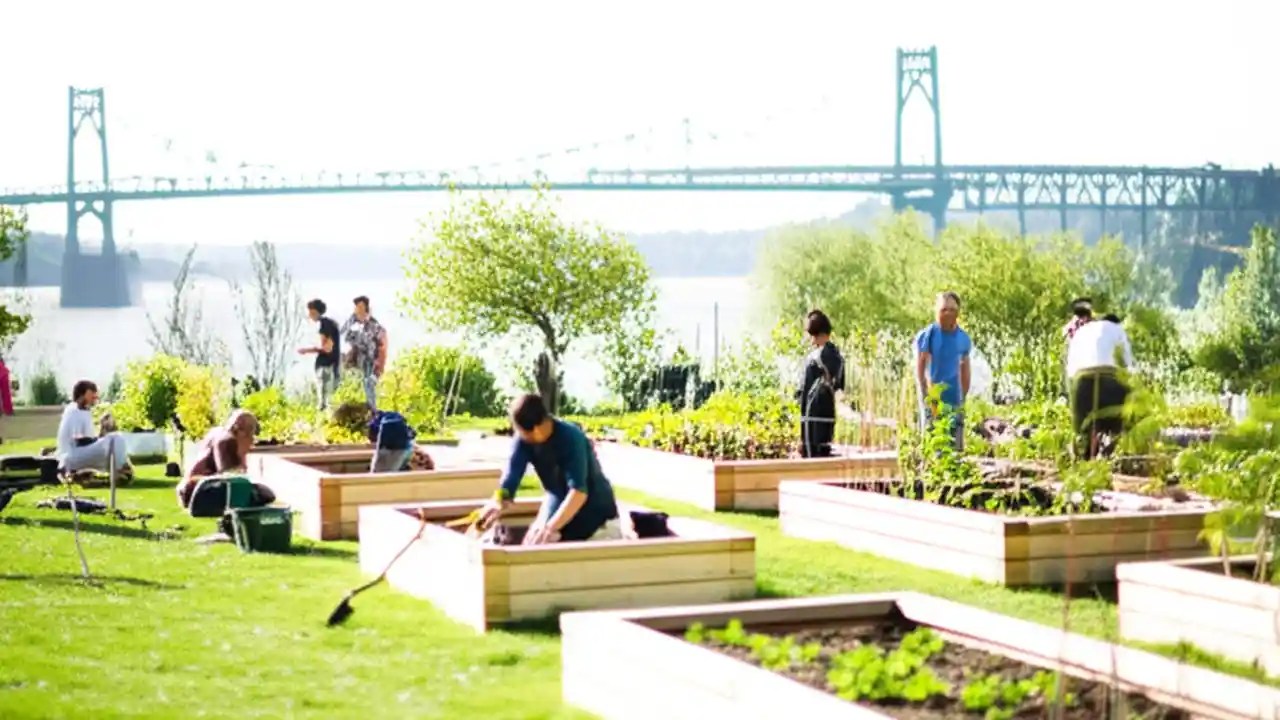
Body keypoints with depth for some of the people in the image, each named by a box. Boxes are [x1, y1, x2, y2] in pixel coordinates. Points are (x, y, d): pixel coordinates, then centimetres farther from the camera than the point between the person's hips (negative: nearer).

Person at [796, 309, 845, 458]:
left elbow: (805, 391, -13)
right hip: (830, 412, 8)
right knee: (825, 453, 13)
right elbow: (841, 387, 12)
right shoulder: (837, 355, 8)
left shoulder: (813, 358, -14)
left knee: (812, 455, -4)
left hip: (813, 414, -8)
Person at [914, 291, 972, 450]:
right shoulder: (927, 335, -5)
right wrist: (926, 397, -13)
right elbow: (919, 368, -6)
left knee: (956, 447, 4)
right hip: (932, 399, -4)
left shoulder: (964, 338, 7)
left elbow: (965, 369, 15)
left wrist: (964, 398, 10)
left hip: (955, 400, 4)